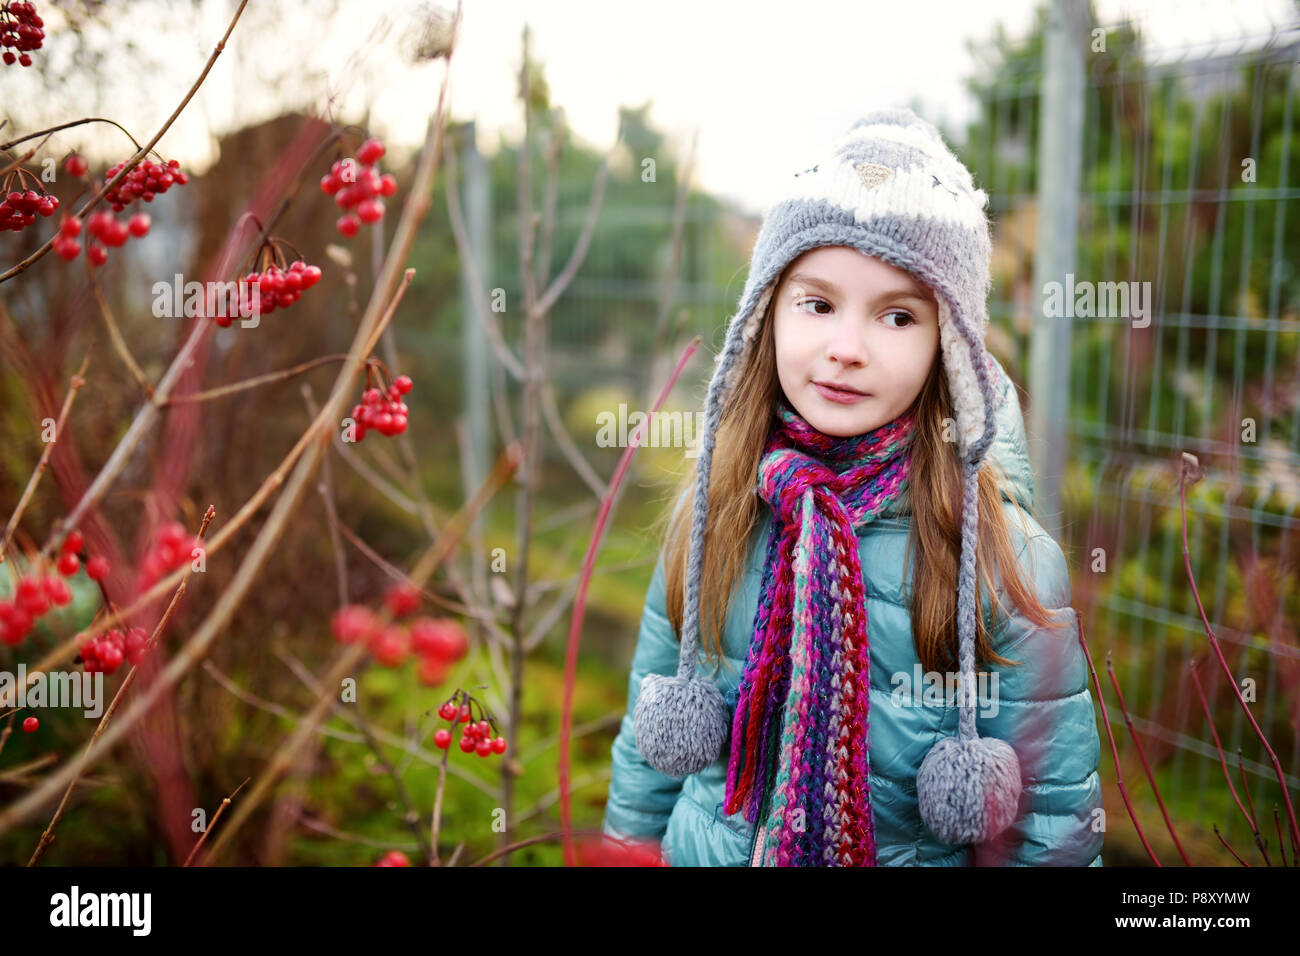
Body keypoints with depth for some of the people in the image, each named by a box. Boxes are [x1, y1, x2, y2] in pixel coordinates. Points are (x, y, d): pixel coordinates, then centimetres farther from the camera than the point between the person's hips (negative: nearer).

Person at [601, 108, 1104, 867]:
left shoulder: (1002, 559, -21)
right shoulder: (711, 519, -11)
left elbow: (1054, 819, -14)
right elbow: (650, 744, 1)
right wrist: (630, 840, 4)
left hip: (918, 854, -2)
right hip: (705, 849, 2)